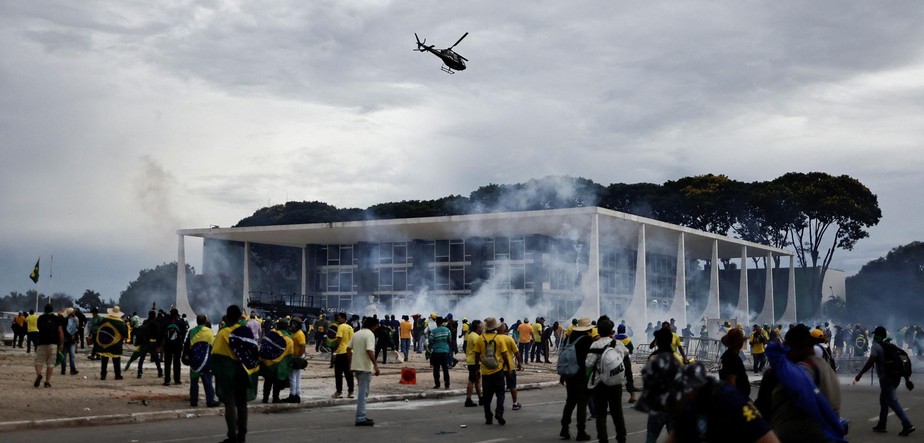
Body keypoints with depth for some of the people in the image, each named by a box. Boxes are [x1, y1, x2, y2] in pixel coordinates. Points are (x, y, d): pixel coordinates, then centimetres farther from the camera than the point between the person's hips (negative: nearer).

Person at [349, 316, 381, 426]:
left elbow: (348, 349, 14)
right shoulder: (370, 335, -12)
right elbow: (370, 351, -23)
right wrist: (375, 365, -22)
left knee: (363, 392, 18)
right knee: (363, 392, -5)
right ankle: (361, 418, -5)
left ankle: (362, 416, 21)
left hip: (356, 366, 8)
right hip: (365, 367, -8)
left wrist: (351, 362, 20)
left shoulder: (357, 334, 13)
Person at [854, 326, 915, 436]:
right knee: (883, 400, 19)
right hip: (896, 376, 8)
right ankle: (881, 425, 24)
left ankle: (907, 425, -17)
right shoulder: (891, 345, 16)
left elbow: (870, 362, -21)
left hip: (886, 378, -8)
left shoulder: (876, 346, -6)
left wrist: (860, 374, -18)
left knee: (893, 402, -8)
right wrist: (907, 379, 15)